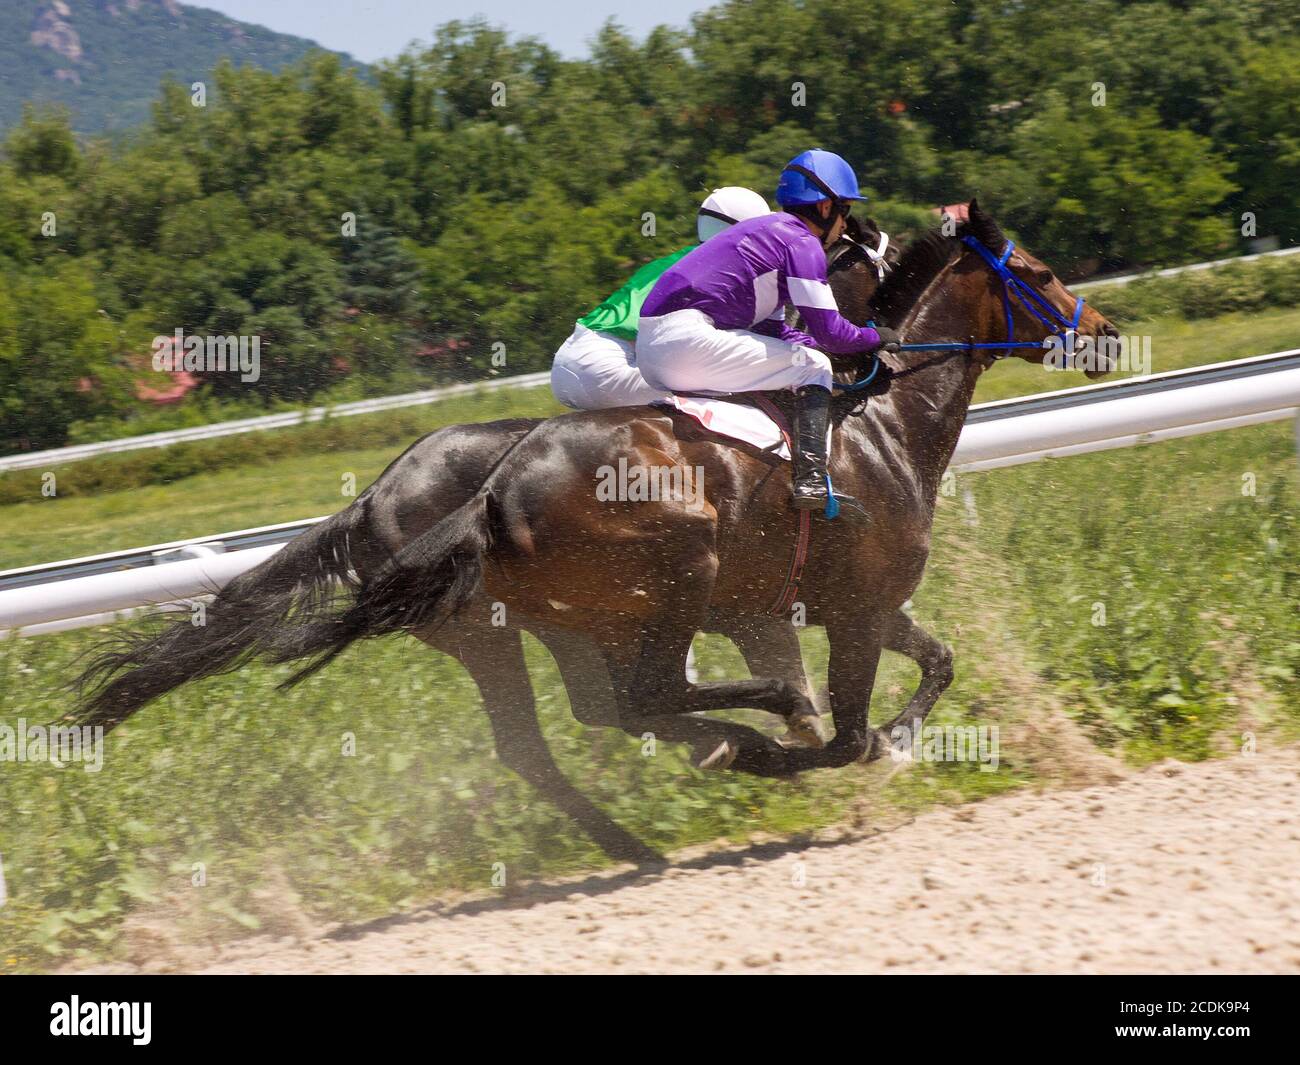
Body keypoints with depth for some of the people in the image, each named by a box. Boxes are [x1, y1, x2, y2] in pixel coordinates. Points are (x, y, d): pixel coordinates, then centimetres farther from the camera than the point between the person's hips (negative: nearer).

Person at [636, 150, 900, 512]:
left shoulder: (770, 231, 25)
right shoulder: (803, 243, -5)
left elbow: (772, 331, 27)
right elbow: (828, 330, -9)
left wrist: (850, 346, 24)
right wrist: (875, 337, 9)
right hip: (686, 342, -10)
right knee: (813, 366, -2)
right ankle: (811, 479, -15)